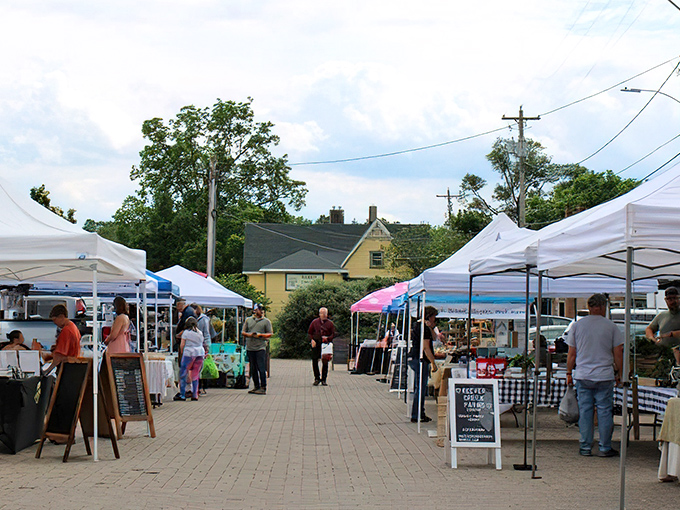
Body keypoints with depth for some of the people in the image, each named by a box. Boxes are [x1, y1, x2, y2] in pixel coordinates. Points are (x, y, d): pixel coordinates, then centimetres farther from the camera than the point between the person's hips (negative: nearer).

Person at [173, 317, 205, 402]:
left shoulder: (186, 332, -2)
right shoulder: (200, 333, 12)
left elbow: (182, 345, -1)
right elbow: (201, 343, 14)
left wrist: (181, 352, 12)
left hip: (189, 353, -5)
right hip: (200, 353, 5)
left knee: (183, 374, 1)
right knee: (195, 375, 9)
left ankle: (182, 395, -2)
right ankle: (195, 395, 7)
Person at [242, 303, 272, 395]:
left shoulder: (266, 321, 5)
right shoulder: (248, 320, 14)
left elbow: (269, 334, 2)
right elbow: (243, 332, 15)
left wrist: (260, 335, -13)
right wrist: (249, 334, -5)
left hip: (261, 347, -4)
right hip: (250, 348, 4)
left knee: (261, 368, -10)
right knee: (253, 369, 7)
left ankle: (263, 388, -9)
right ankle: (256, 387, 15)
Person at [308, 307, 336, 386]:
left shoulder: (330, 323, 7)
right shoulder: (314, 322, 9)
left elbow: (333, 334, 6)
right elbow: (309, 333, 12)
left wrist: (328, 338, -14)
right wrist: (312, 340, -5)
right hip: (316, 344, 1)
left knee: (325, 362, 0)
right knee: (314, 361, -2)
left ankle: (323, 380, 9)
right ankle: (317, 378, 11)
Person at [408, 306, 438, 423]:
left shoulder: (418, 325, 16)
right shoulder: (424, 328, -16)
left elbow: (434, 338, 18)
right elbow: (426, 348, -20)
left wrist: (431, 328, 1)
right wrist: (433, 362, -17)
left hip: (413, 359, 11)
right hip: (420, 360, -11)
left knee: (420, 387, 17)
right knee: (420, 388, -7)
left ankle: (420, 413, 24)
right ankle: (416, 416, -6)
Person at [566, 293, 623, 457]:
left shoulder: (577, 326, 2)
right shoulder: (611, 327, -2)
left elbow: (571, 354, 5)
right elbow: (618, 354, -1)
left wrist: (569, 373, 15)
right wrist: (618, 373, 10)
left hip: (582, 376, 2)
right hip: (605, 376, -2)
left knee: (585, 411, 6)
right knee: (605, 411, 3)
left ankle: (586, 447, 8)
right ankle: (605, 448, 5)